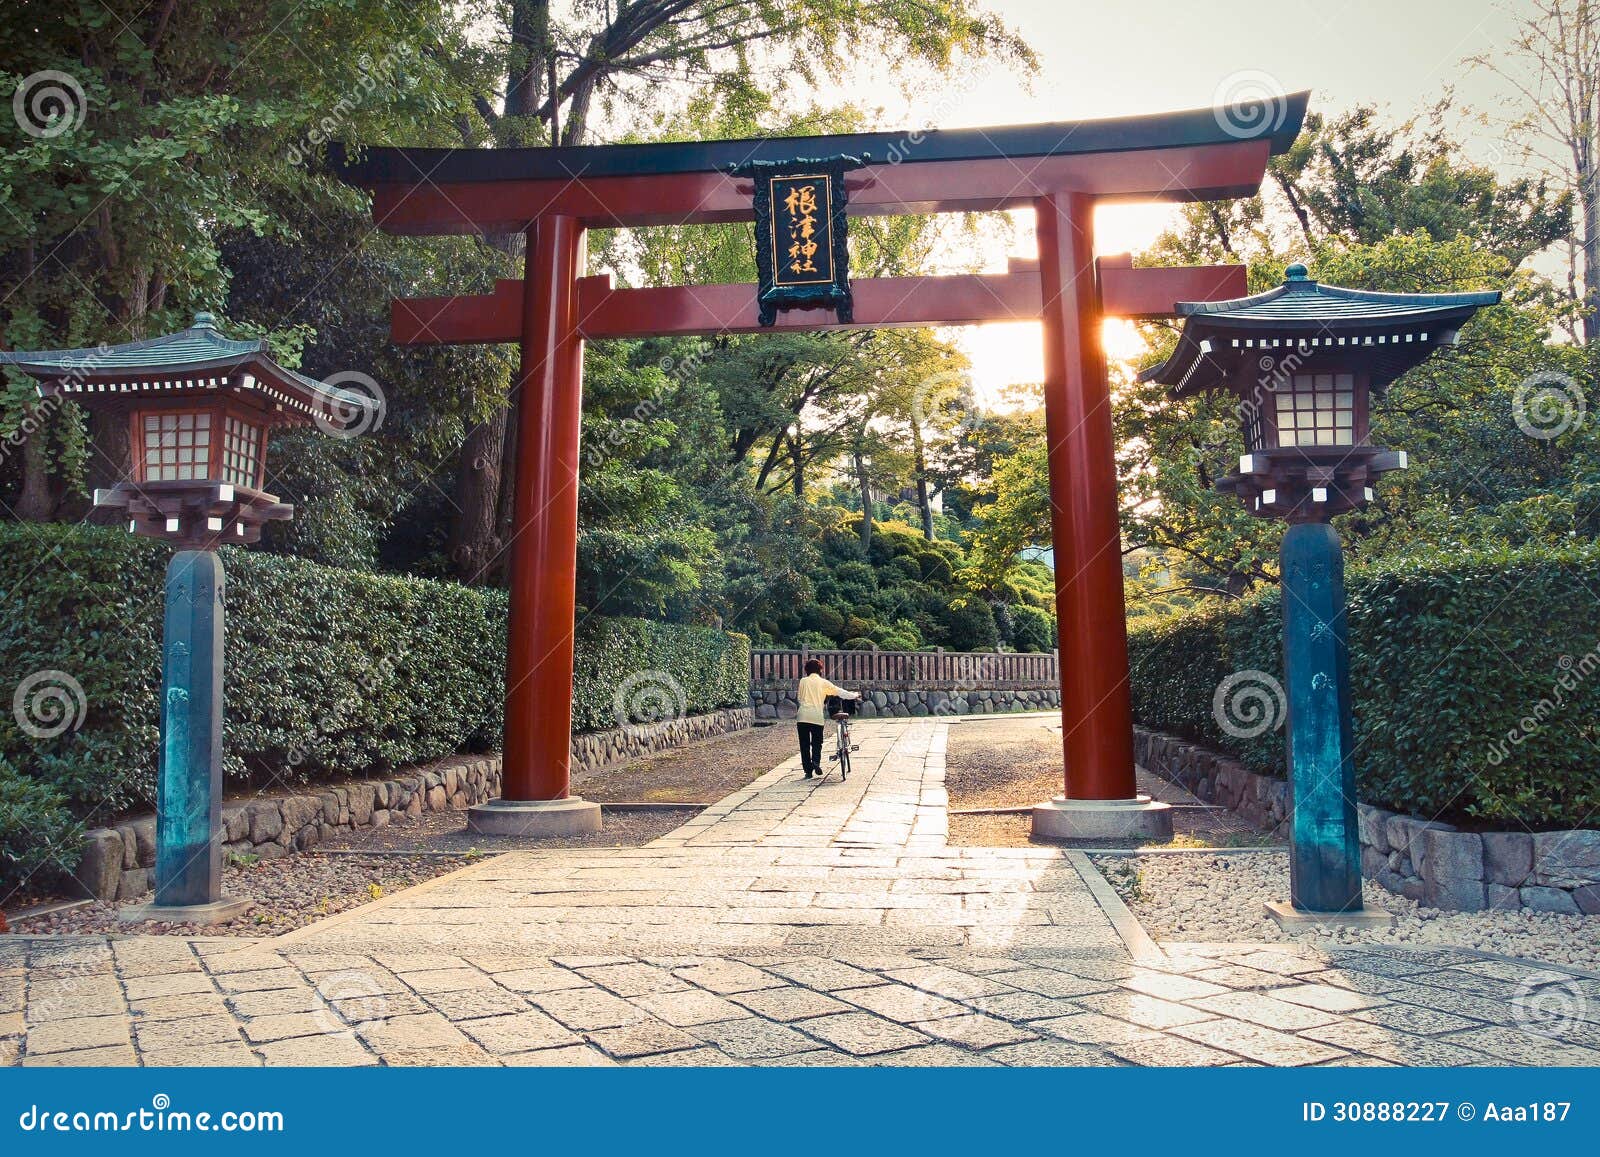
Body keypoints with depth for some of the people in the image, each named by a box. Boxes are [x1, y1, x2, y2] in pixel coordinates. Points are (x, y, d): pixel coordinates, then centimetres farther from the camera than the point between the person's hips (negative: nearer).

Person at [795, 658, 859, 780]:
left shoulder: (803, 681, 7)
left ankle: (808, 772, 6)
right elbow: (839, 692, 11)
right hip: (817, 716, 0)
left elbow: (799, 698, 14)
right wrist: (854, 695, 23)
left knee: (804, 745, 7)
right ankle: (816, 761, -14)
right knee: (817, 742, 12)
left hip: (803, 716, 0)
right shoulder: (823, 682, 6)